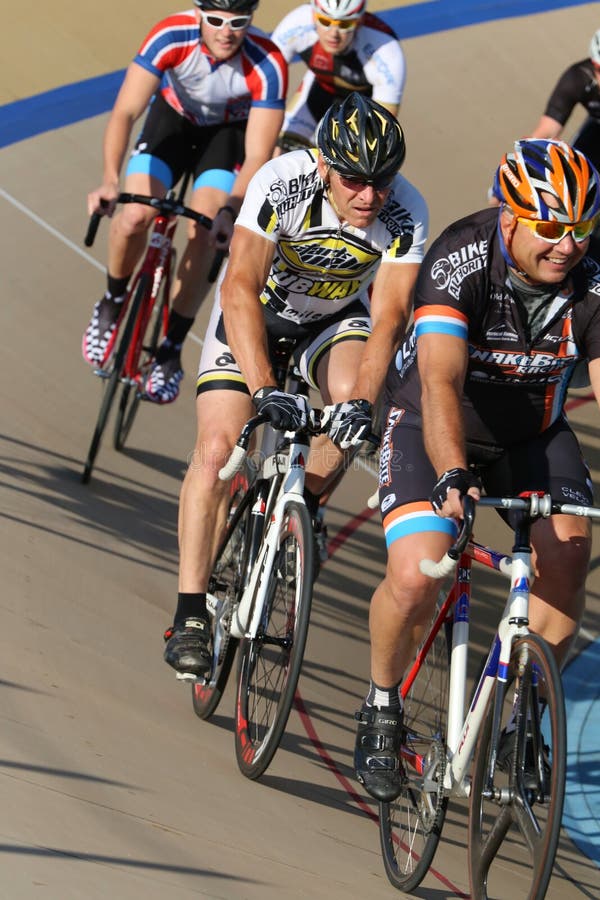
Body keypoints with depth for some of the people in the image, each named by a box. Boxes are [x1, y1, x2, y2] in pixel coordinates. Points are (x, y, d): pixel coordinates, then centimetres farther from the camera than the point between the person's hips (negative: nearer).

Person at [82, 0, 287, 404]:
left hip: (230, 132, -1)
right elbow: (126, 112, -38)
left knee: (204, 236, -20)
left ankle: (171, 350, -4)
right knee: (134, 216, -20)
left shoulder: (268, 66, -34)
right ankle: (113, 303, 11)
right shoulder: (172, 37, -34)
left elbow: (257, 157, -31)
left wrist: (229, 211, -47)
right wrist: (110, 181, -52)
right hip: (174, 117, 1)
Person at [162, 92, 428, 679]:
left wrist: (361, 402, -46)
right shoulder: (281, 183, -33)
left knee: (352, 399, -30)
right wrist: (264, 389, -49)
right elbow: (240, 289, -38)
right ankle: (190, 615, -10)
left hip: (337, 318, 1)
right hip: (256, 310, -1)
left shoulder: (406, 214, -27)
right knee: (217, 447, -16)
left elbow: (389, 316, -30)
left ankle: (305, 503, 1)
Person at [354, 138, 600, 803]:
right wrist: (453, 476, -58)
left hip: (532, 435, 3)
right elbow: (442, 381, -42)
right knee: (415, 583, -22)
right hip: (431, 427, -3)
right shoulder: (461, 260, -31)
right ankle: (381, 709, 8)